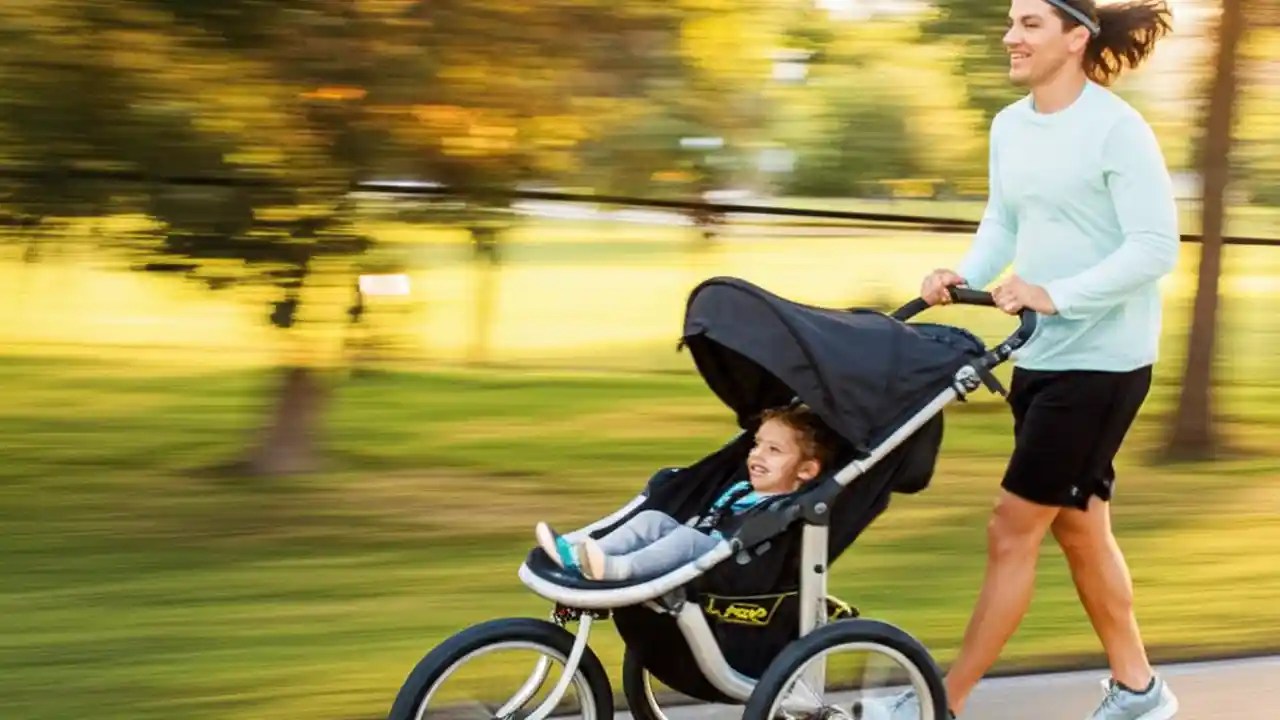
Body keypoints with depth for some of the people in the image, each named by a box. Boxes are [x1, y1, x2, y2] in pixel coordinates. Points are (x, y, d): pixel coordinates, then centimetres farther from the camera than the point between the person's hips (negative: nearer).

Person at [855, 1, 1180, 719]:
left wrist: (1055, 294, -25)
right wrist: (967, 276, -7)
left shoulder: (1117, 129, -16)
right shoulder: (1010, 126, 6)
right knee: (1078, 525, 16)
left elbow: (1156, 247, -19)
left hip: (1102, 361, -8)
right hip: (1040, 354, 8)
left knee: (1014, 528, -5)